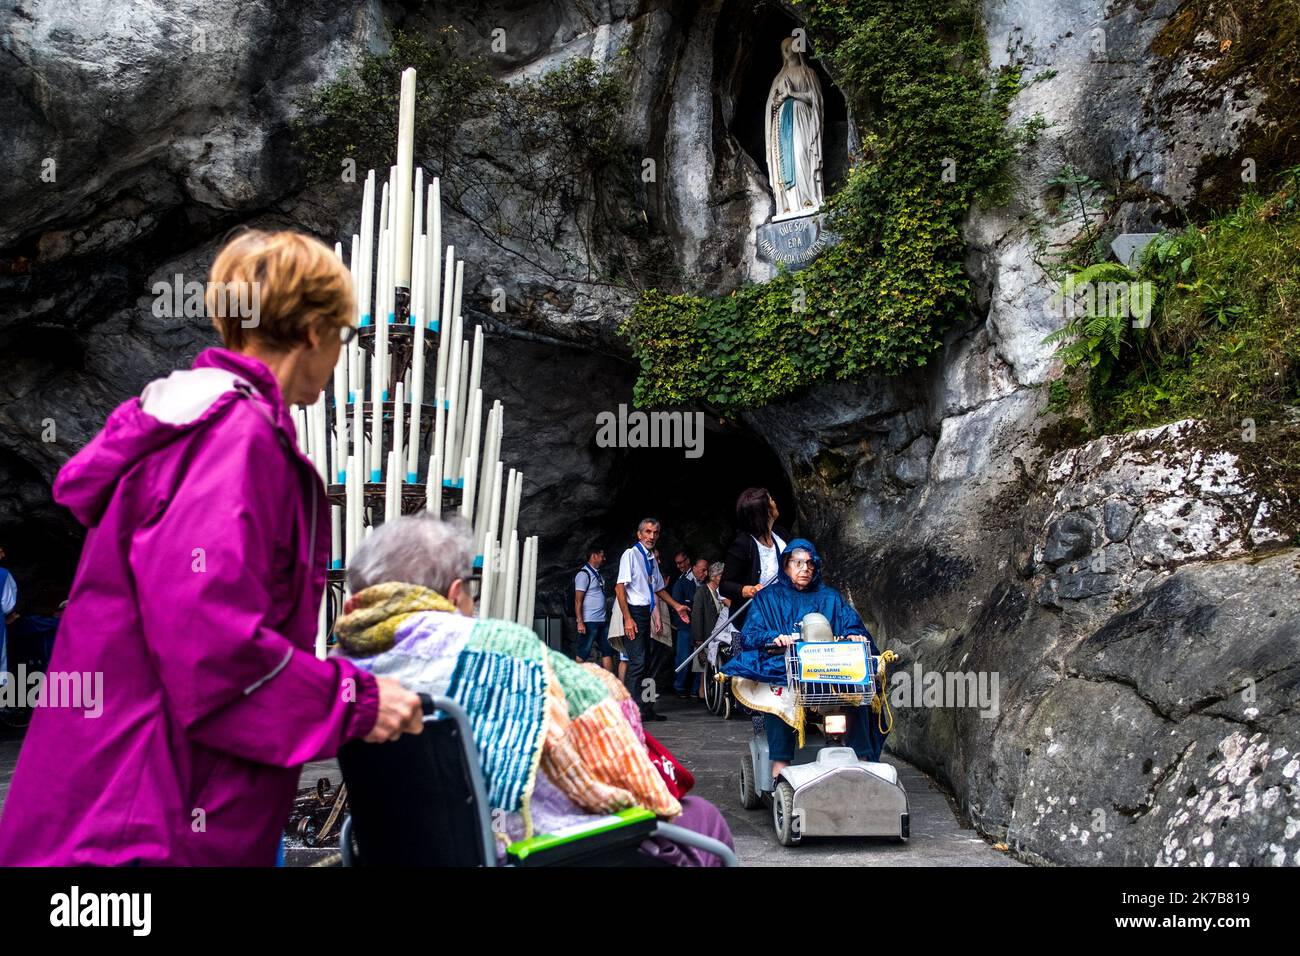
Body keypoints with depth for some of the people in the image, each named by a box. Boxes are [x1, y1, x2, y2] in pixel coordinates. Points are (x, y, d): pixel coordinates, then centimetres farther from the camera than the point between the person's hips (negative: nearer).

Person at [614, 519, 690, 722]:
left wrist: (677, 606, 22)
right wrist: (628, 618, -20)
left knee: (647, 661, 11)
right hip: (635, 613, -8)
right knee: (637, 662, -13)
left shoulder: (652, 559, 14)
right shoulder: (631, 554, -9)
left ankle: (645, 708, 19)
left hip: (648, 613, 8)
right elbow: (620, 588, -14)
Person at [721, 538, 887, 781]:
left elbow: (853, 624, 14)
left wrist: (855, 636, -11)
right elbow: (750, 633, 2)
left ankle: (861, 761, -23)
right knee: (780, 694, -37)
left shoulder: (829, 597, 23)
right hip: (781, 669, -2)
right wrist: (774, 638, -19)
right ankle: (780, 766, -36)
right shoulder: (768, 597, 16)